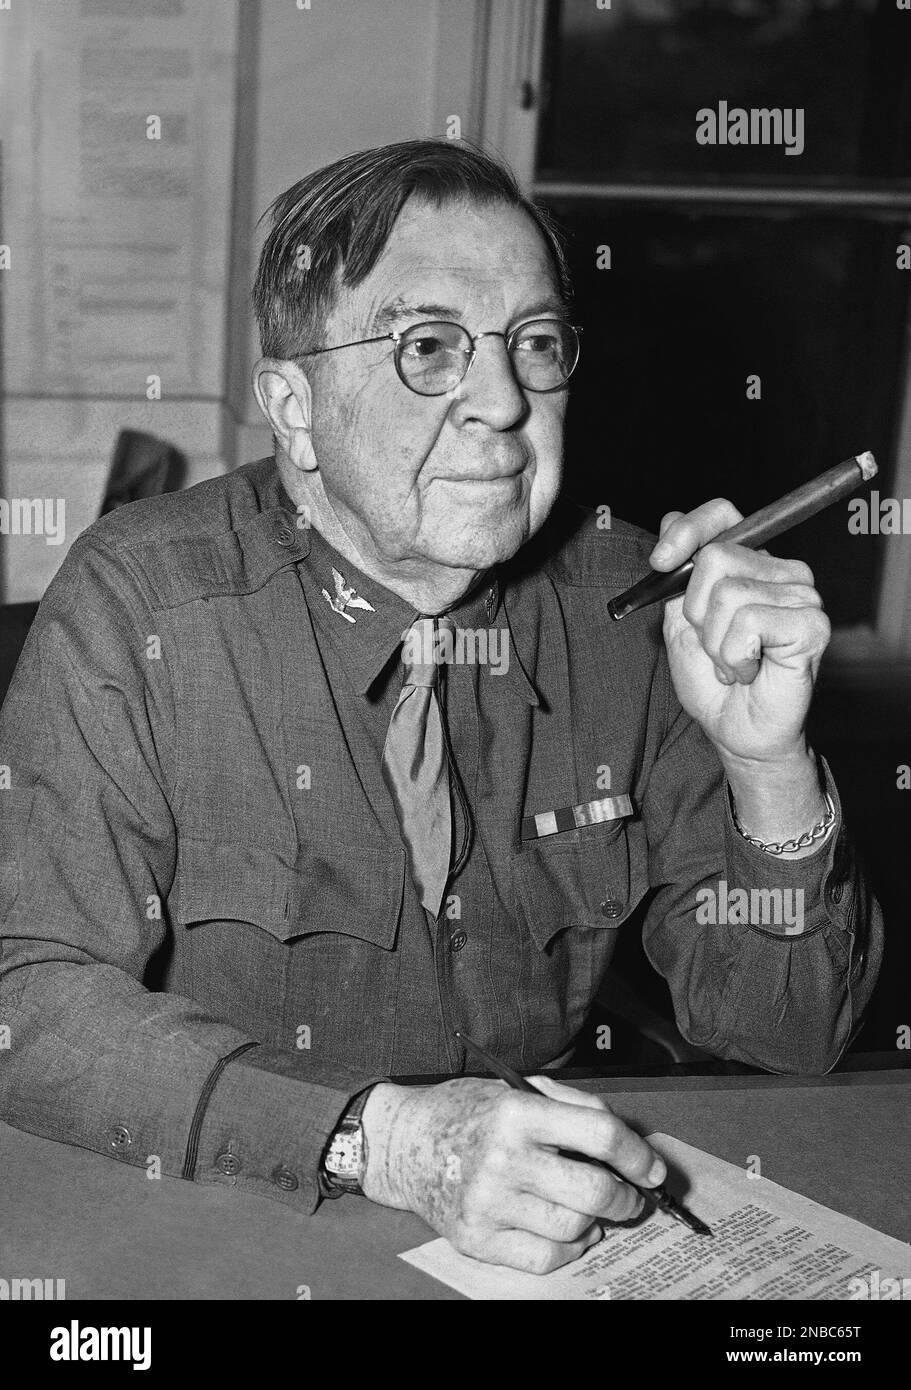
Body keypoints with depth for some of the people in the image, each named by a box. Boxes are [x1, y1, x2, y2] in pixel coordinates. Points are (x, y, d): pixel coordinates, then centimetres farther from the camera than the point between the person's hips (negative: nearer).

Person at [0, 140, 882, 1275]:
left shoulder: (629, 606, -5)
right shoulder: (136, 604, -12)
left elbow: (781, 1034, -2)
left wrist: (767, 767, -20)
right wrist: (383, 1137, -28)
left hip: (547, 1229, 2)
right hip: (214, 1239, -2)